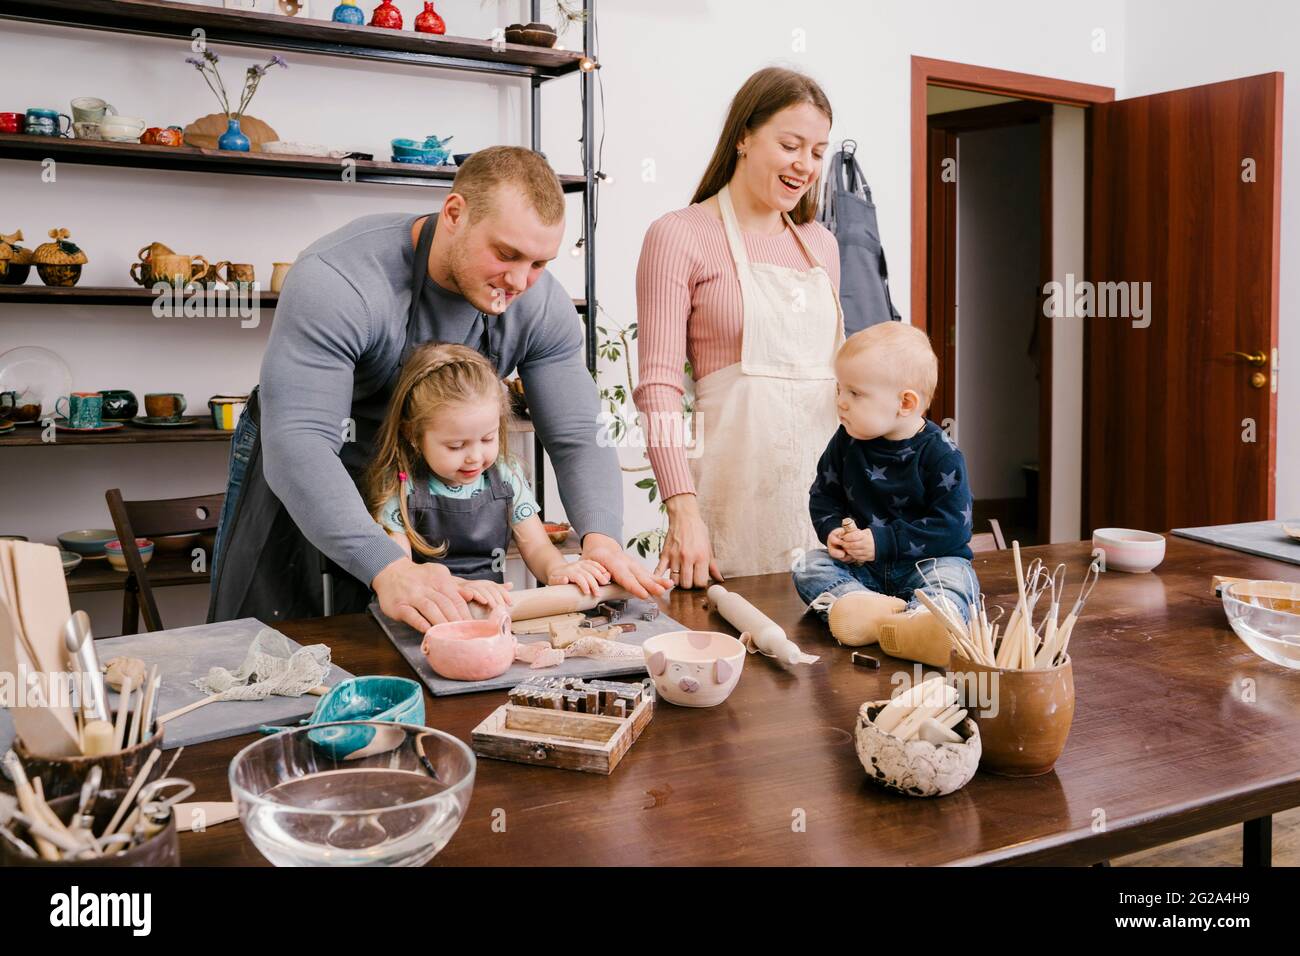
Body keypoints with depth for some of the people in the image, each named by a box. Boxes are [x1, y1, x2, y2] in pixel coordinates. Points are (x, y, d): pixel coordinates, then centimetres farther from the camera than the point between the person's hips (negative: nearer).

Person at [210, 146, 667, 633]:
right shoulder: (337, 279, -33)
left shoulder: (541, 305, -17)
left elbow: (578, 439, -15)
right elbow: (297, 443, -40)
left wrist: (601, 538, -36)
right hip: (302, 486, -3)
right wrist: (388, 569, -53)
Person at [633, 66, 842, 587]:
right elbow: (658, 383, -10)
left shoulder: (820, 243, 16)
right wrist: (682, 508, -19)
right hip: (738, 492, -5)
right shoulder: (679, 235, -3)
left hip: (826, 483, 6)